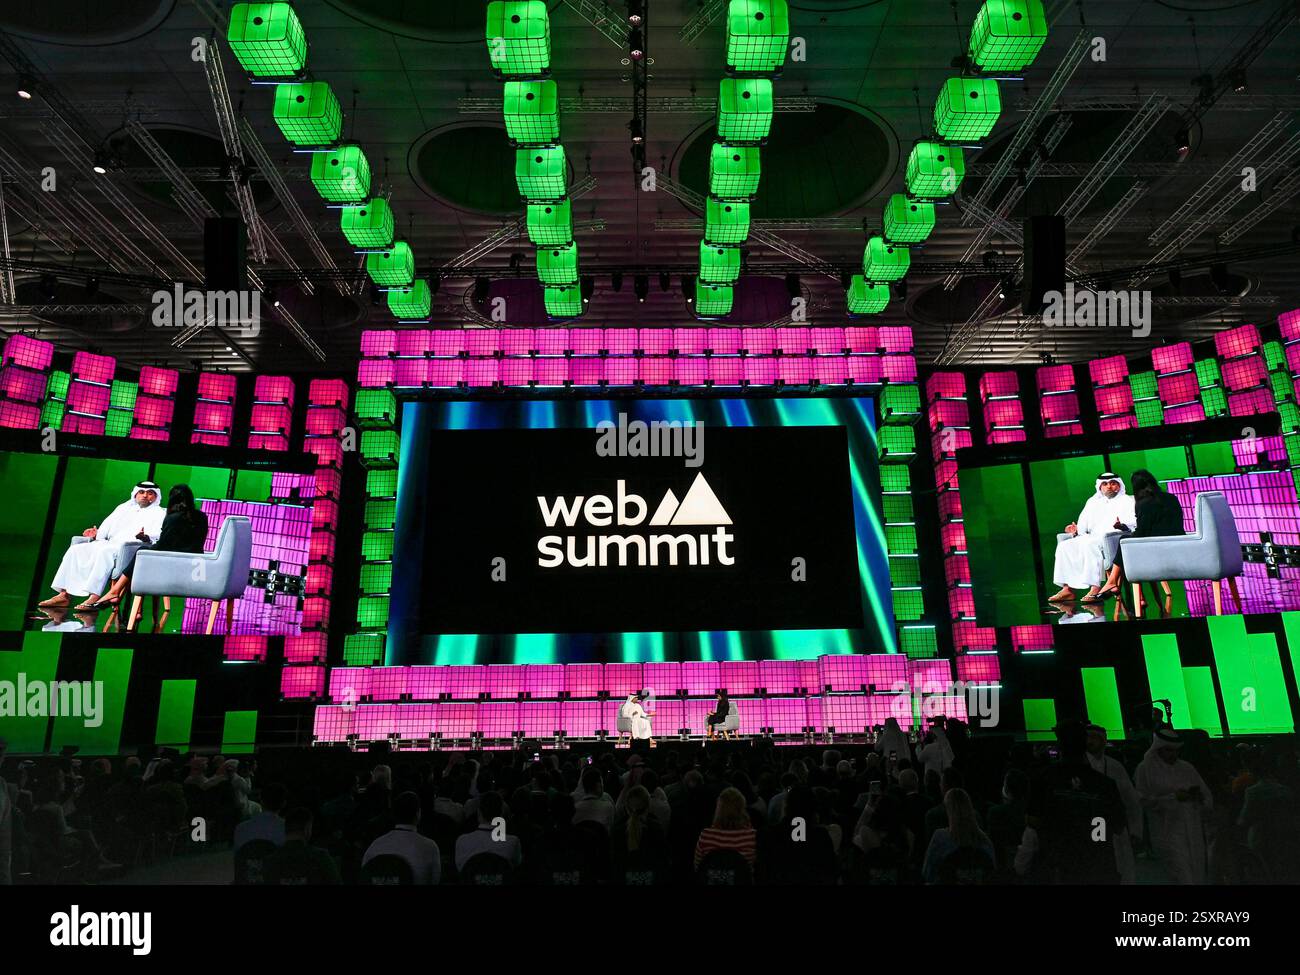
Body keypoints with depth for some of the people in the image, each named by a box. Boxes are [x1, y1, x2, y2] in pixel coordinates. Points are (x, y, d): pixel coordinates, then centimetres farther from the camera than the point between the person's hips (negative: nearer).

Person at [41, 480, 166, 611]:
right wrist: (96, 533, 5)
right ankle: (64, 595, -15)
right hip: (108, 544, 7)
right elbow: (106, 528, 27)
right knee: (75, 550, -11)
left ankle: (94, 598, -42)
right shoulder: (123, 508, 31)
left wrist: (145, 537, -27)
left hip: (131, 549, -7)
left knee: (104, 552, -34)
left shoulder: (160, 513, 11)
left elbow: (157, 536, -6)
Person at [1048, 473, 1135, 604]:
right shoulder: (1093, 502, 29)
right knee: (1064, 546, -18)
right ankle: (1067, 589, -21)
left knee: (1090, 544, -36)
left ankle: (1095, 589, -42)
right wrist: (1077, 530, -1)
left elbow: (1133, 523, -4)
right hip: (1092, 539, 6)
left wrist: (1122, 525, -27)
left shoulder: (1127, 501, 13)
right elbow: (1084, 524, 23)